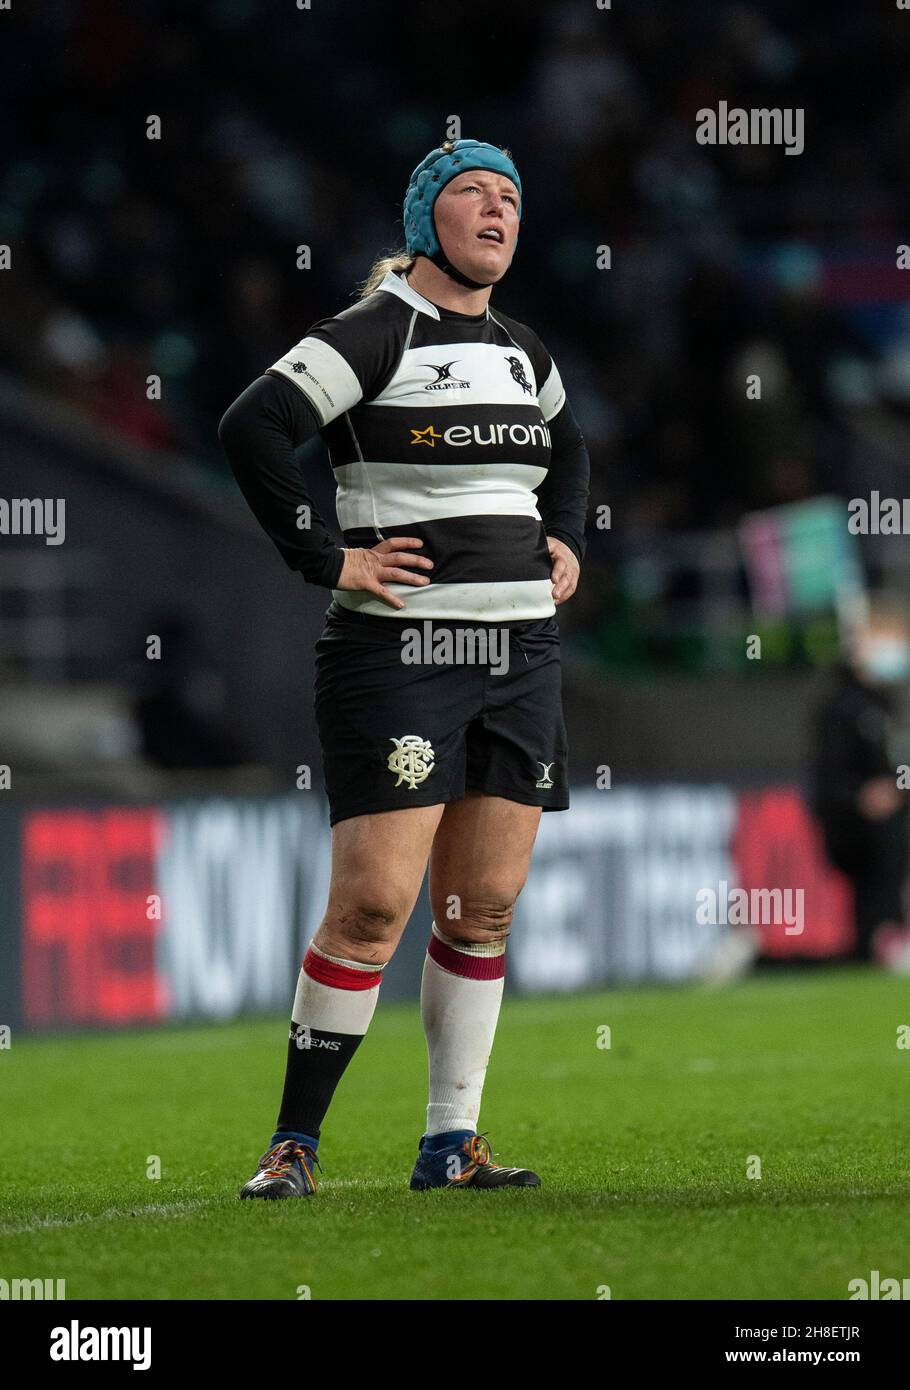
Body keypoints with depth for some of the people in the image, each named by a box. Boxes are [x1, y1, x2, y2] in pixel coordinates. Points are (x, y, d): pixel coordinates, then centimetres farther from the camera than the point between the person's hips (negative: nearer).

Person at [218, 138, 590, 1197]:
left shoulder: (521, 350, 14)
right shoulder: (378, 334, -7)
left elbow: (566, 447, 35)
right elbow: (251, 427, -18)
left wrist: (565, 542, 18)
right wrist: (324, 560, -17)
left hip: (520, 657, 7)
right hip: (398, 652, -7)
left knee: (483, 909, 6)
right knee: (371, 908, -11)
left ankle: (450, 1141, 13)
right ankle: (293, 1143, -3)